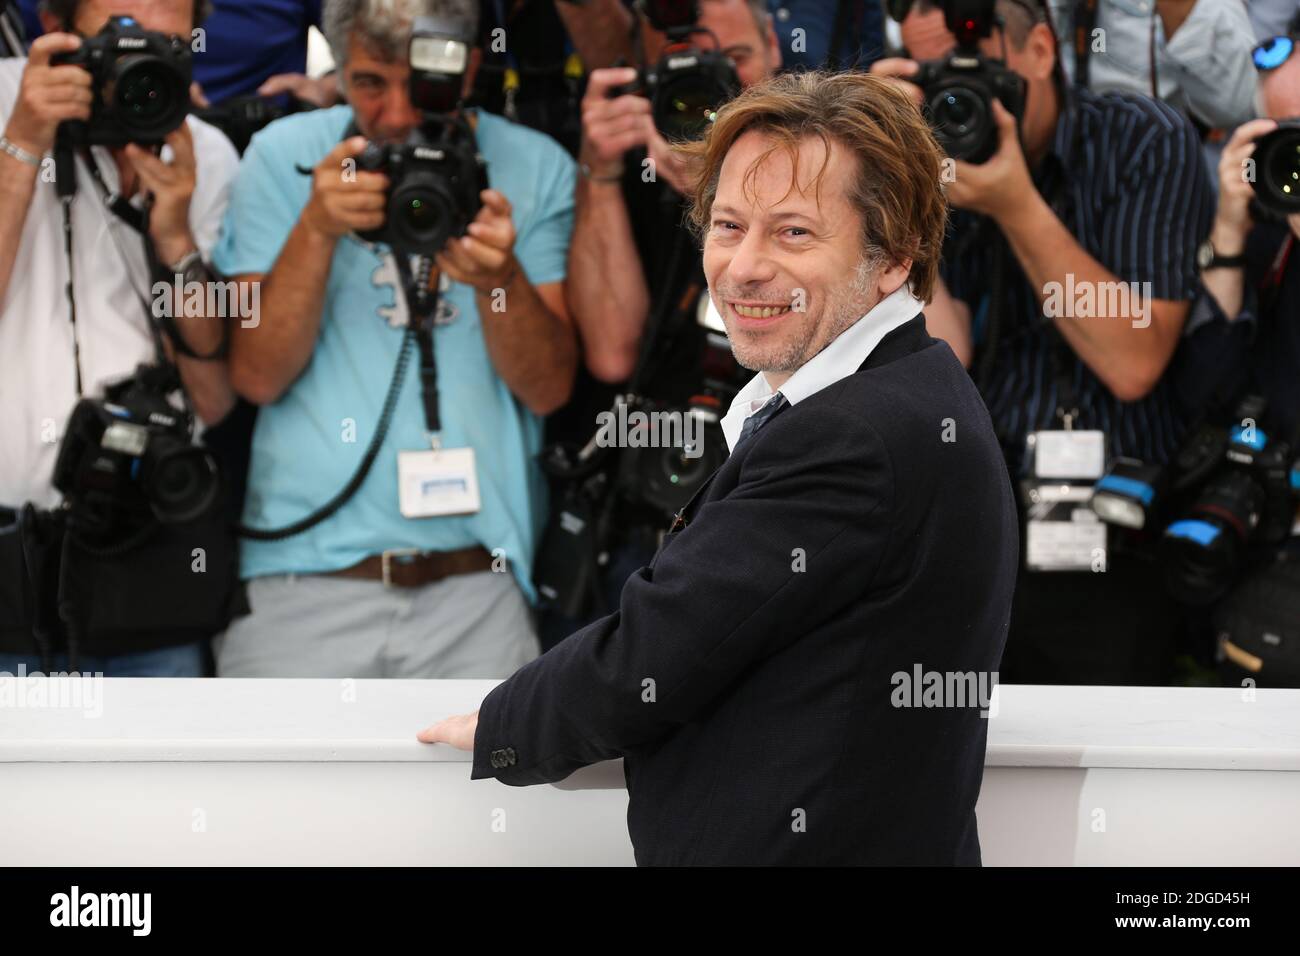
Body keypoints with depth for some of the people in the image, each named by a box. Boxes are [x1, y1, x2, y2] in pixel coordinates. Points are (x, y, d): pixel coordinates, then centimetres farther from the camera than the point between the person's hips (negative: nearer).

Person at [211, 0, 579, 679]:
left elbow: (548, 388, -1)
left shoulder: (535, 169, 6)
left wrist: (501, 278, -18)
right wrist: (316, 229, -15)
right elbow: (257, 377, -3)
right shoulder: (282, 156, 4)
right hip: (301, 570, 0)